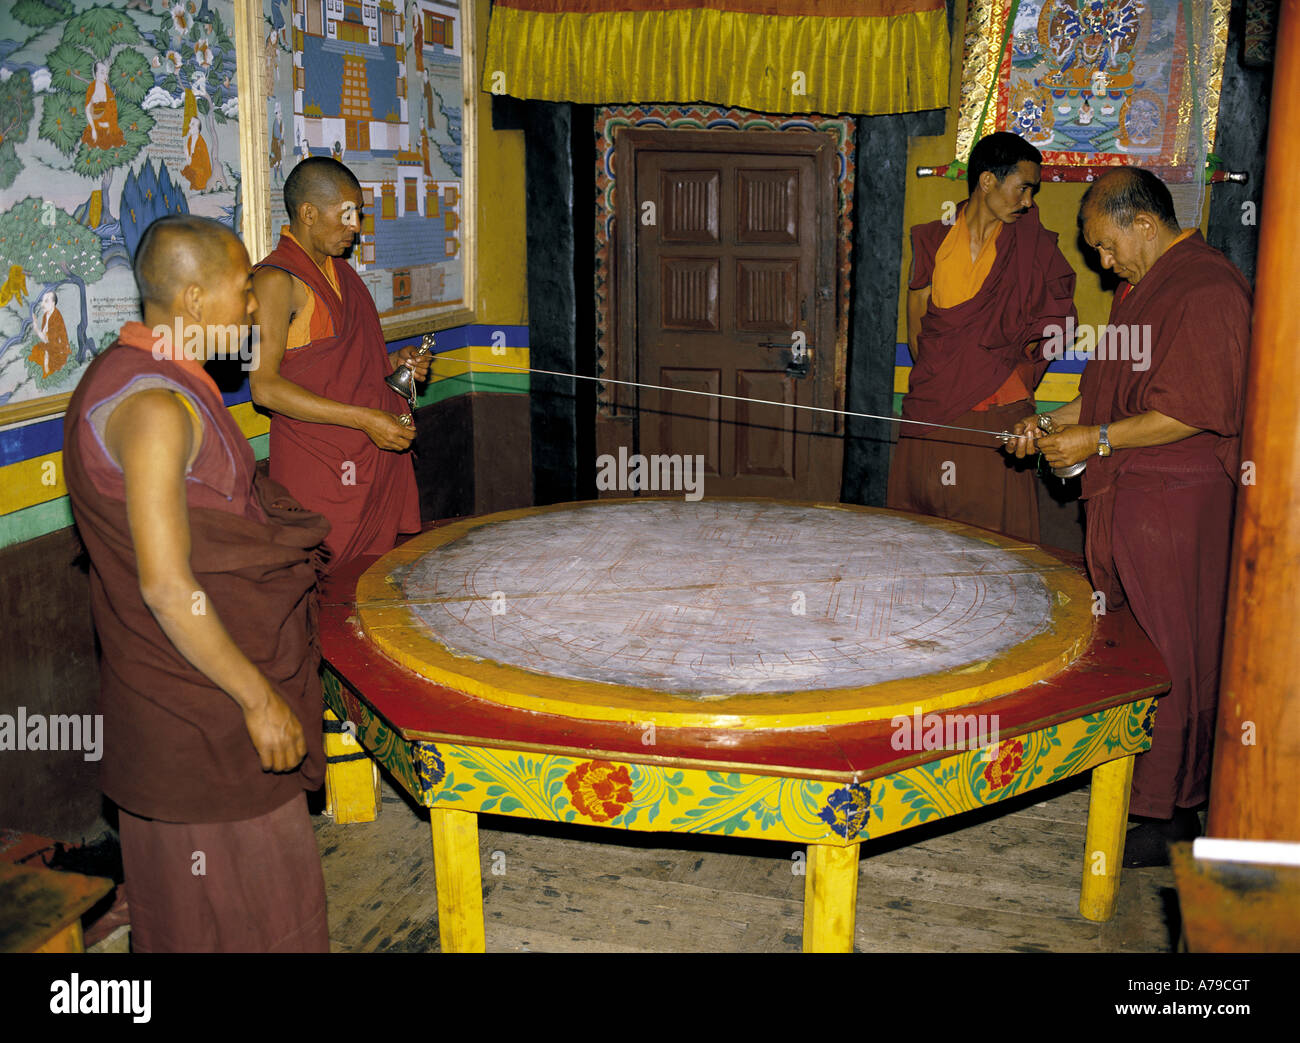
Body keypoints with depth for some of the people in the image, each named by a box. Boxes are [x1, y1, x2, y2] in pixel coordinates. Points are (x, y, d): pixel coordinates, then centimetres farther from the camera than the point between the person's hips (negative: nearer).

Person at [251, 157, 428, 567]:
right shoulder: (276, 279, -11)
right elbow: (264, 386, -19)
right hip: (320, 467, -8)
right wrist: (363, 418, -22)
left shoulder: (340, 270, 16)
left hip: (377, 453, 8)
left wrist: (391, 363, 7)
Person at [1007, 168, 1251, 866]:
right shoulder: (1139, 288, 18)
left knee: (1172, 659, -2)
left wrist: (1097, 438, -17)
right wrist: (1051, 423, 13)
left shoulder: (1205, 289, -14)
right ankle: (1123, 773, 30)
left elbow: (1199, 409, -22)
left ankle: (1169, 817, 9)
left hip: (1179, 501, -10)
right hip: (1121, 495, 10)